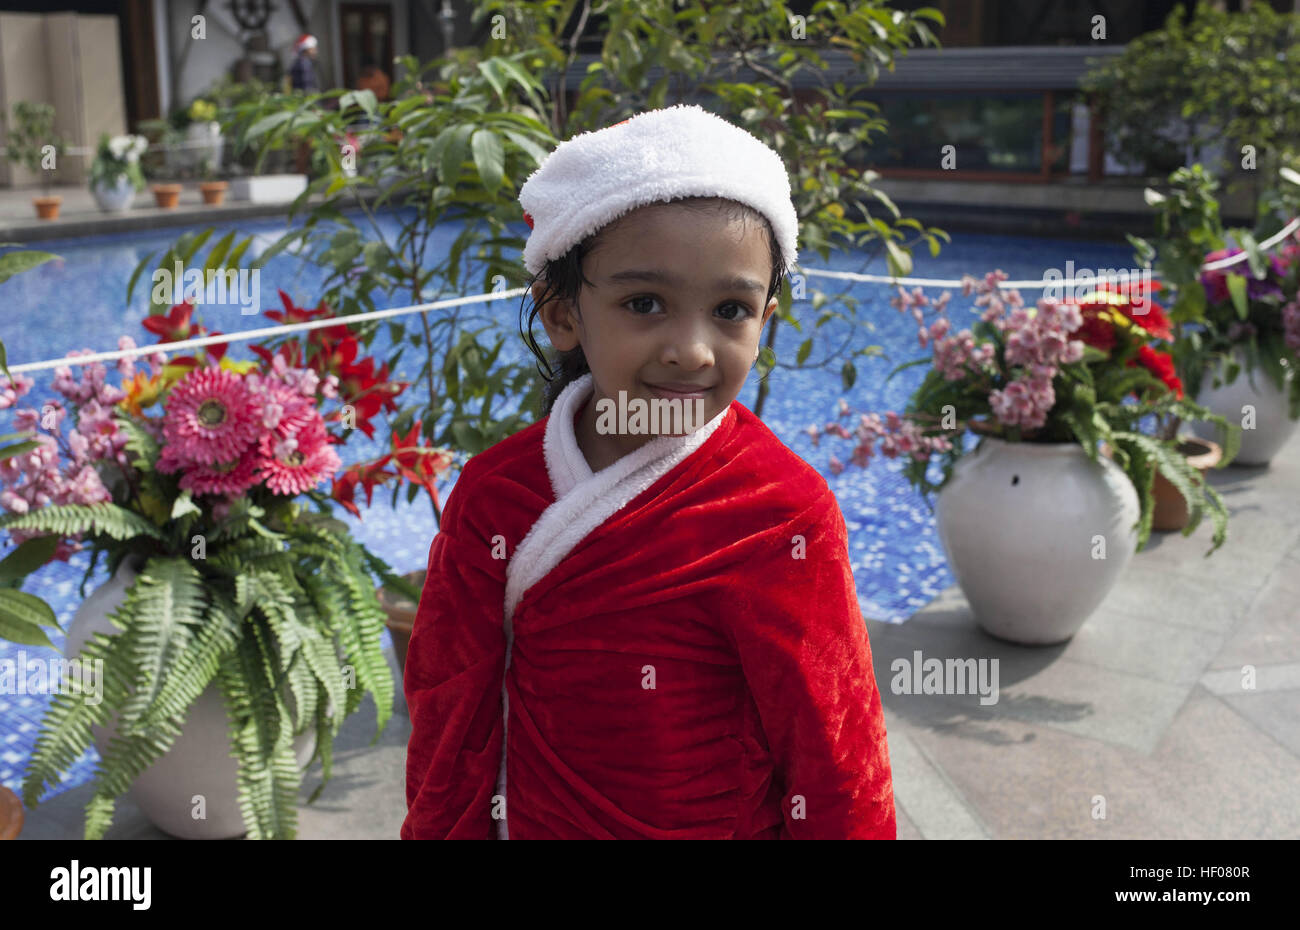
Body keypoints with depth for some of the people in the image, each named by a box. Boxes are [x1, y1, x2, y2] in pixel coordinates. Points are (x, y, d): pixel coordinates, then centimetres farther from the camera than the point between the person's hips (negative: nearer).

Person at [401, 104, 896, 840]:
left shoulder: (783, 518, -20)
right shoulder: (492, 496, -13)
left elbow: (834, 779, -15)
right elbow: (450, 721, -4)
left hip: (728, 823, -2)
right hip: (528, 822, 3)